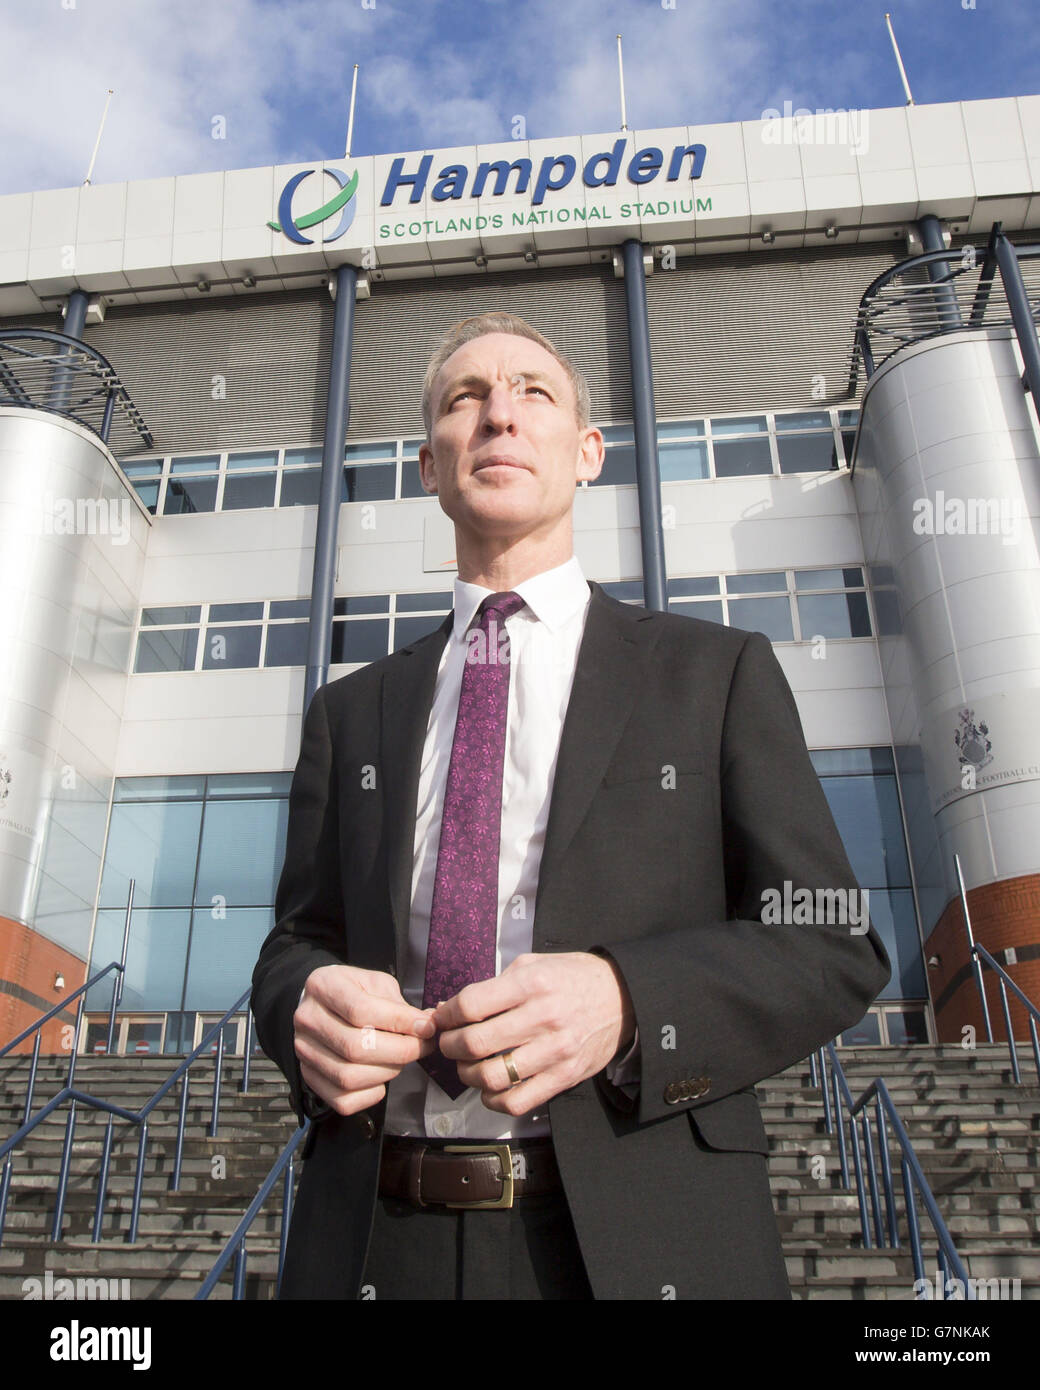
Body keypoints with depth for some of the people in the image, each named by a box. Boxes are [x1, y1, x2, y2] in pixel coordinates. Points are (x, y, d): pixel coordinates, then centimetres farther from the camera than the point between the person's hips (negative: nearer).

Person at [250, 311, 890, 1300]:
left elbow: (831, 948, -2)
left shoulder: (717, 672, 2)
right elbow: (296, 943, 12)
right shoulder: (350, 712, 10)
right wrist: (308, 1006, -12)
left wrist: (626, 1003, -20)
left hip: (640, 1242, -2)